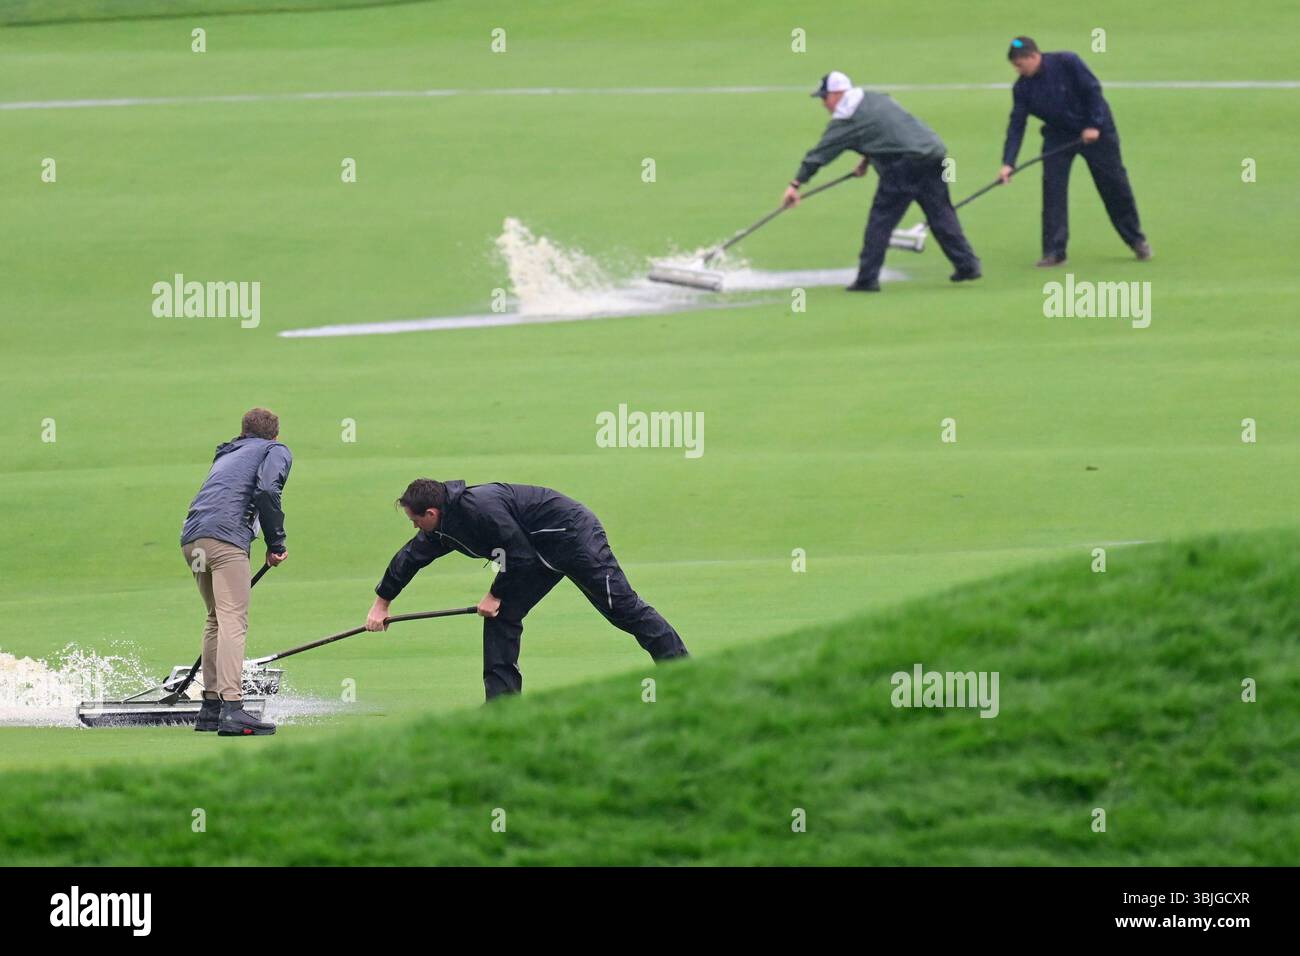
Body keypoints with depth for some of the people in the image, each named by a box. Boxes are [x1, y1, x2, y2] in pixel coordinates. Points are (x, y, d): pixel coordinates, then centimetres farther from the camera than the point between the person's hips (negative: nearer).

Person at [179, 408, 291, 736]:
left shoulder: (226, 455, 36)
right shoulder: (277, 451, 15)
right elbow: (267, 491, -5)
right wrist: (276, 544, 1)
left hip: (190, 537, 7)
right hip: (227, 536, -7)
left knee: (217, 618, 21)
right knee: (233, 622, -14)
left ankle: (210, 707, 23)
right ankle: (232, 710, -26)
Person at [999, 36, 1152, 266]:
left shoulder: (1067, 63, -22)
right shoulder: (1023, 87, -9)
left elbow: (1093, 90, -19)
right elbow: (1016, 125, -11)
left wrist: (1094, 125, -22)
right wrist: (1008, 163, -20)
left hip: (1094, 131, -4)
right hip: (1059, 136, 4)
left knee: (1115, 186, 4)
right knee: (1052, 188, -11)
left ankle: (1137, 241, 20)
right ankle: (1054, 251, -7)